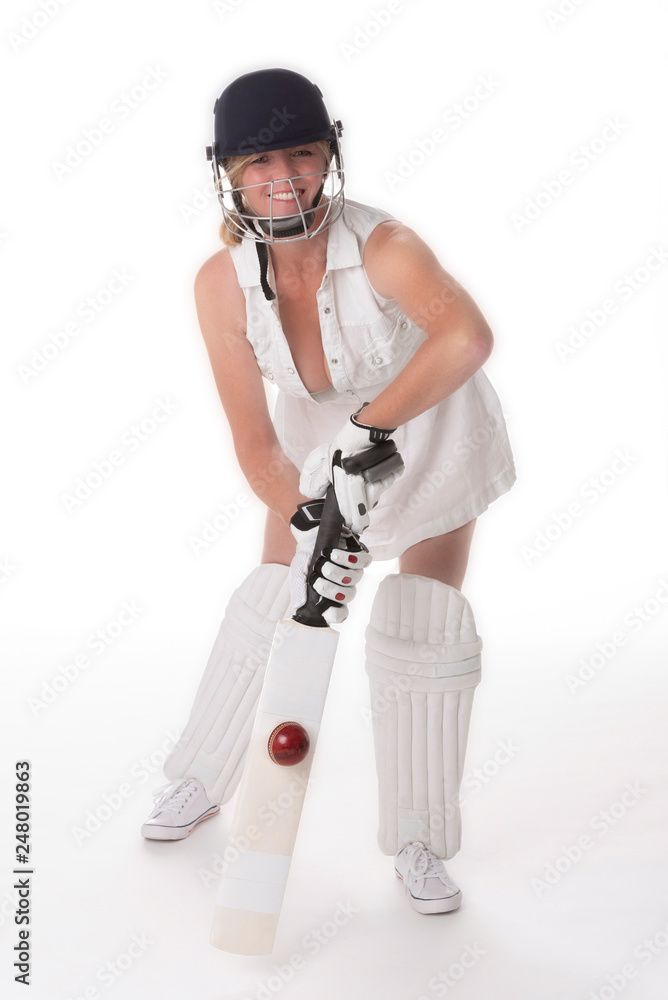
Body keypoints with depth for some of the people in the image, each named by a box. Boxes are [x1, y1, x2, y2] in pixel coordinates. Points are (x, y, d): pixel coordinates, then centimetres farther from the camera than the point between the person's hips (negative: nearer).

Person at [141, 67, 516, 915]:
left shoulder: (382, 245, -33)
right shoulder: (221, 283, -20)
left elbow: (466, 337, -54)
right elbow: (254, 440, -20)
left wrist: (363, 433, -57)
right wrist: (308, 522, -34)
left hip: (432, 427, -3)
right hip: (324, 432, 3)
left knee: (423, 625, -7)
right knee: (273, 600, 8)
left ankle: (418, 842, 13)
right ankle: (198, 781, 31)